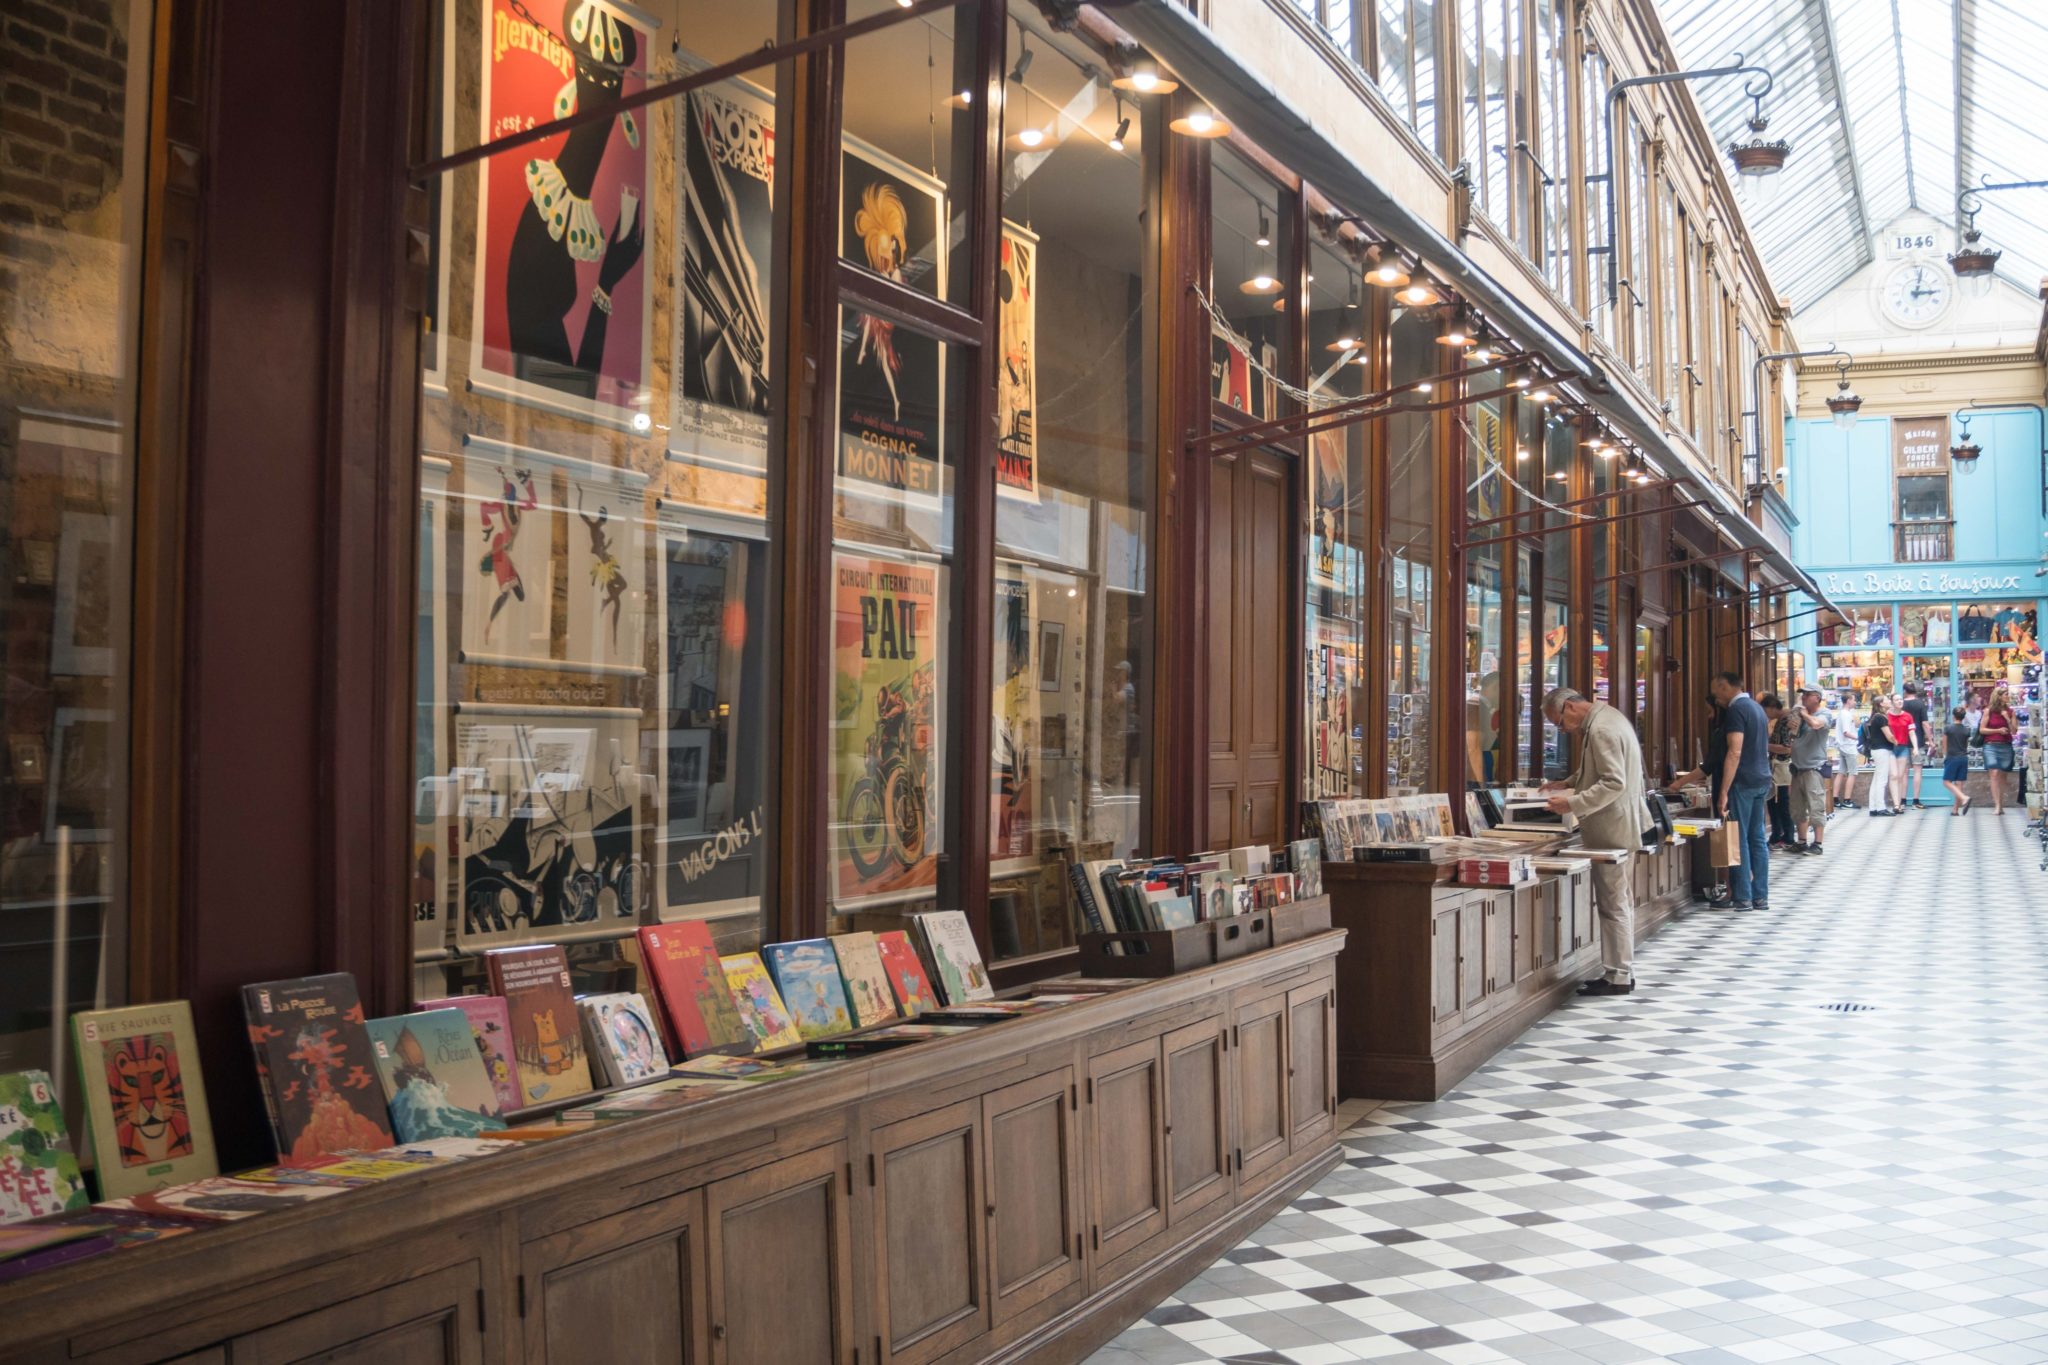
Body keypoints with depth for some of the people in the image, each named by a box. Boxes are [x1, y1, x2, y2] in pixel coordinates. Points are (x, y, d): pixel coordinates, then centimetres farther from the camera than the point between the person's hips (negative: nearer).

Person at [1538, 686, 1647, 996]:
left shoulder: (1601, 730, -21)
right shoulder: (1605, 718, 12)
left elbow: (1614, 783, -26)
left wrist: (1572, 803, -24)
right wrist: (1567, 784, 15)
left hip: (1612, 829, -11)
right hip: (1618, 827, 11)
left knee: (1614, 905, -4)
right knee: (1621, 903, 16)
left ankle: (1617, 977, 1)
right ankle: (1622, 971, 25)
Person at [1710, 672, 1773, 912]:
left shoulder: (1737, 709, -13)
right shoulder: (1757, 707, 16)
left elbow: (1735, 752, -20)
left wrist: (1724, 792, -21)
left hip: (1743, 783, -9)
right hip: (1762, 780, 9)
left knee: (1739, 839, -3)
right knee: (1758, 838, 10)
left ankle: (1742, 897, -2)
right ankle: (1760, 897, 12)